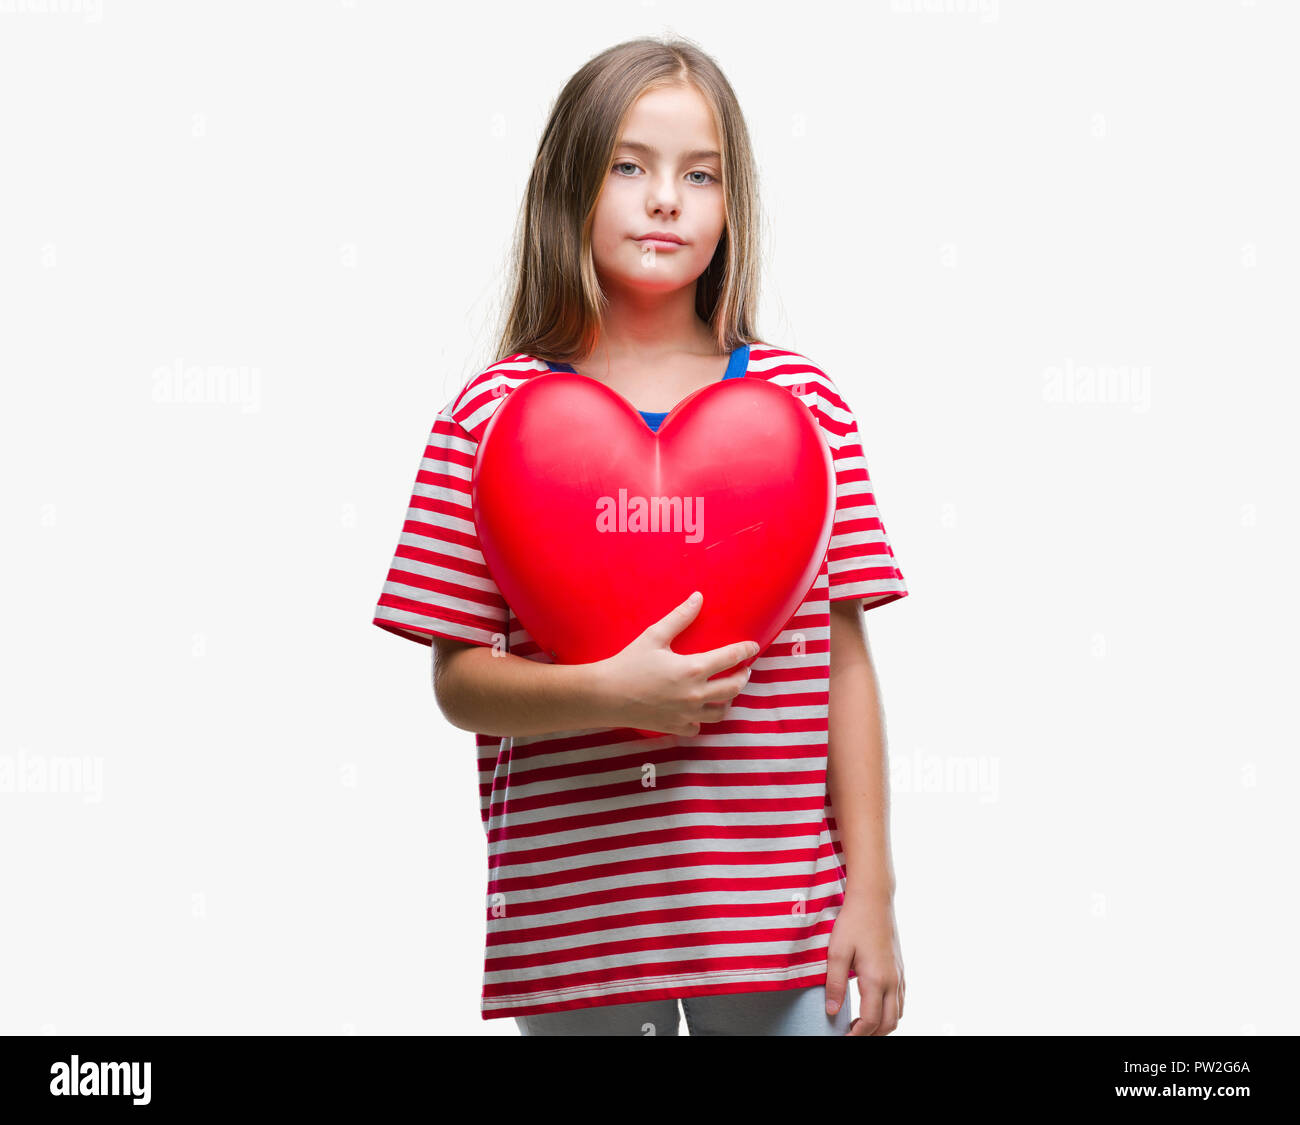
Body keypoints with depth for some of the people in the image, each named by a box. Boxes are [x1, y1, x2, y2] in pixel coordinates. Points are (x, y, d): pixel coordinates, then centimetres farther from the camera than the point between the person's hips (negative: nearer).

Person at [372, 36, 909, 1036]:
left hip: (776, 913, 1)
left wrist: (872, 893, 0)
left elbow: (846, 661, 3)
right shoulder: (495, 412, -1)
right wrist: (605, 693, -19)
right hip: (571, 916, -1)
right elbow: (458, 681, -1)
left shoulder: (799, 399, 3)